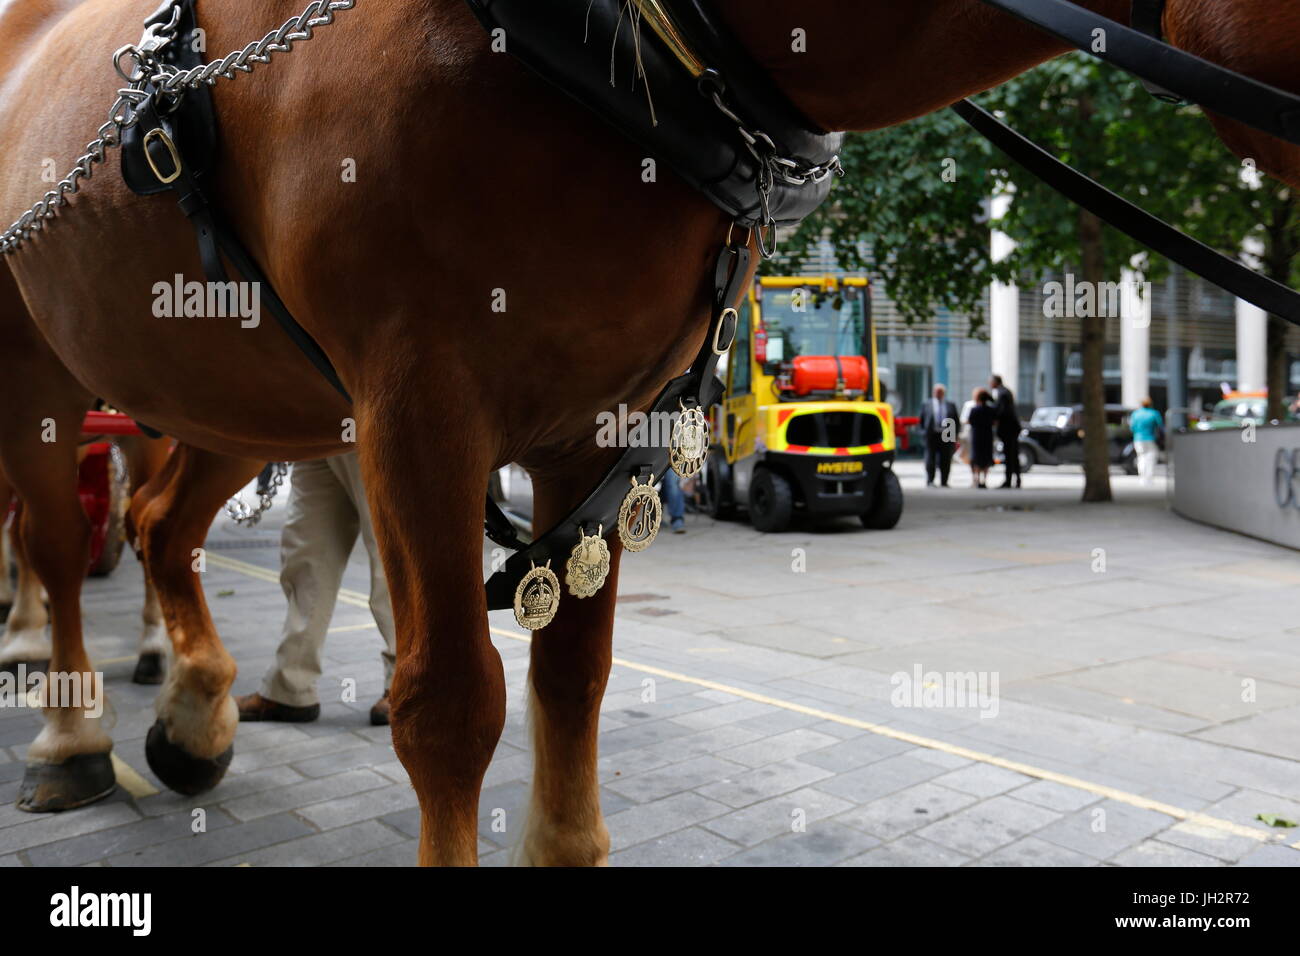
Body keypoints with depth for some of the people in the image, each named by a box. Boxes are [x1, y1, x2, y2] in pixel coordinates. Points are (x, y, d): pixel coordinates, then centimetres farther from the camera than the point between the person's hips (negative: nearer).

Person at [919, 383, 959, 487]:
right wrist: (924, 431, -1)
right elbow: (922, 420, 8)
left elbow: (956, 421, 11)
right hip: (932, 436, -1)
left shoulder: (951, 406, 10)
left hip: (947, 436, 1)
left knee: (945, 460, 4)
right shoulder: (926, 405, 6)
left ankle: (944, 482, 12)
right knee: (930, 459, -3)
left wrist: (954, 436, 6)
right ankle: (930, 481, 2)